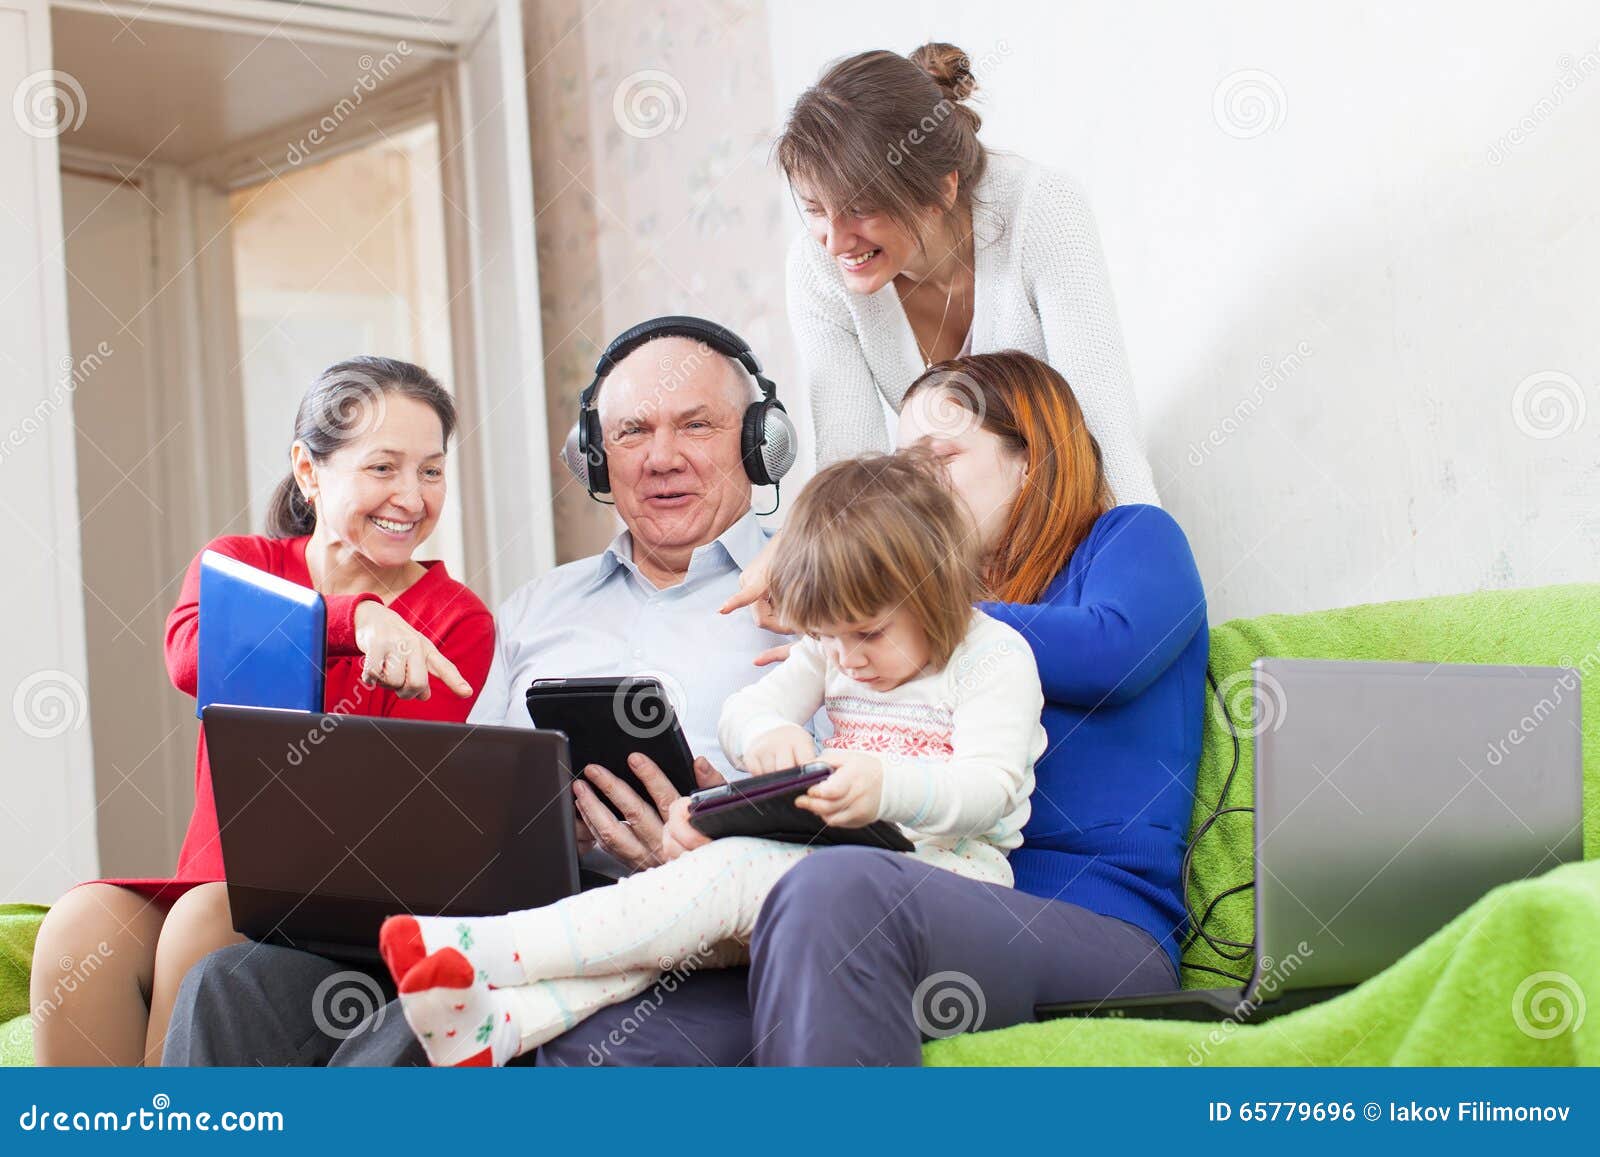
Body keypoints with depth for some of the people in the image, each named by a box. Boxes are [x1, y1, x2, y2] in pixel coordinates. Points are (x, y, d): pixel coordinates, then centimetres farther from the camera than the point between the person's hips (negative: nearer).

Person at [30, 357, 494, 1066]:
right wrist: (355, 619, -30)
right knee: (83, 920, -27)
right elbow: (190, 656, -15)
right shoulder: (238, 563, 10)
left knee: (207, 919, -31)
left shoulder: (457, 622, 1)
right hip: (213, 880, 3)